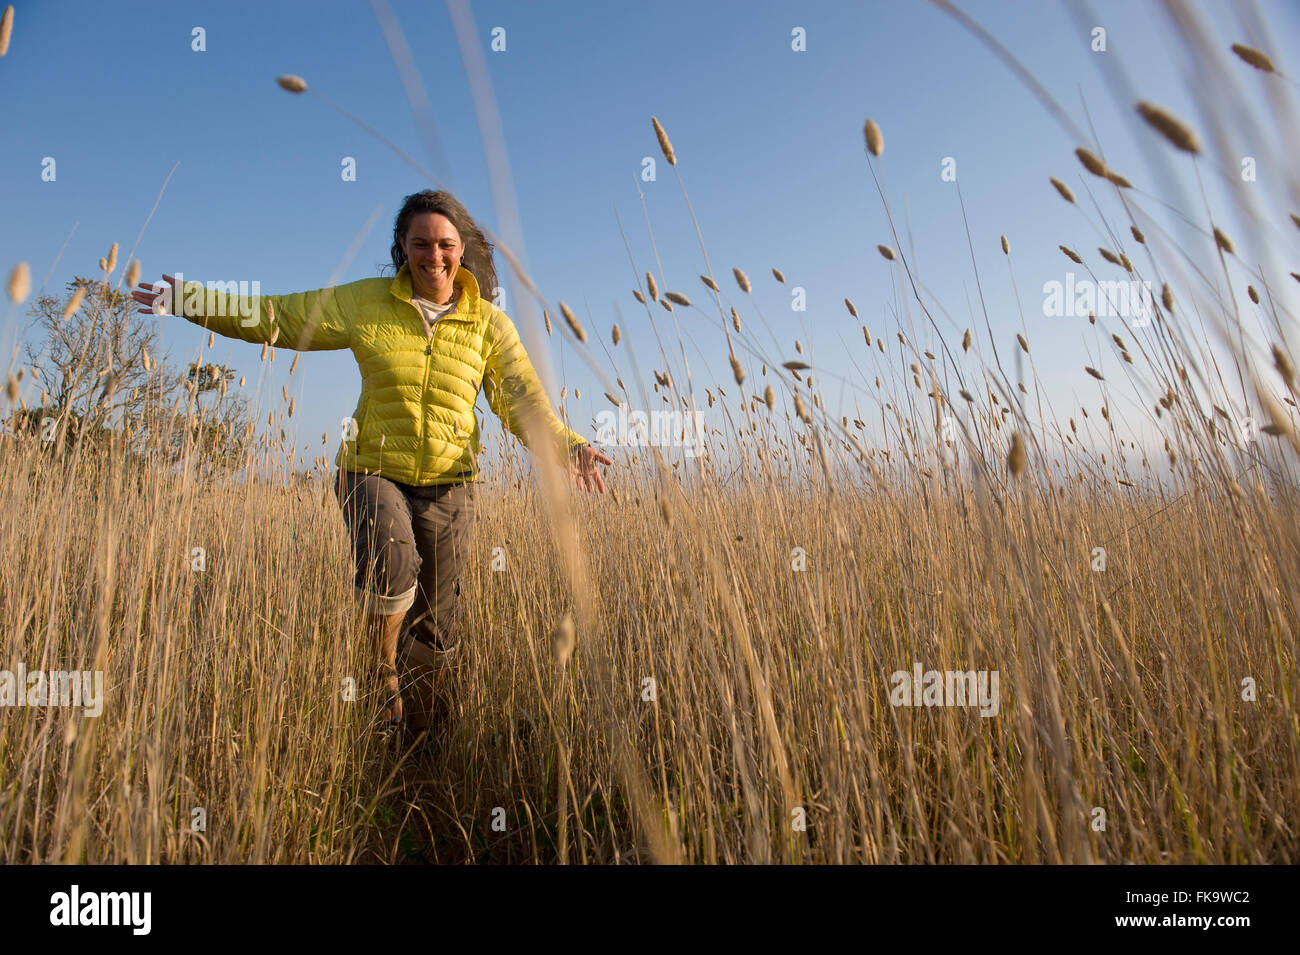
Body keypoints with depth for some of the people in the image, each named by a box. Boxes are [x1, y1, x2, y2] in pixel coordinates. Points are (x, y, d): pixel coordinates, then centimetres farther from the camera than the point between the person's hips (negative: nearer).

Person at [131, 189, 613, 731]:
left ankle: (414, 722, 35)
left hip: (447, 486, 1)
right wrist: (194, 300, -5)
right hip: (374, 473, -1)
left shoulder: (488, 324, 0)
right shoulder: (367, 303, 1)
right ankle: (381, 673, -5)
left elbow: (524, 403, -7)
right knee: (391, 556, -33)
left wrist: (564, 448, -25)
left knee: (436, 628, 8)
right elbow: (278, 318, 5)